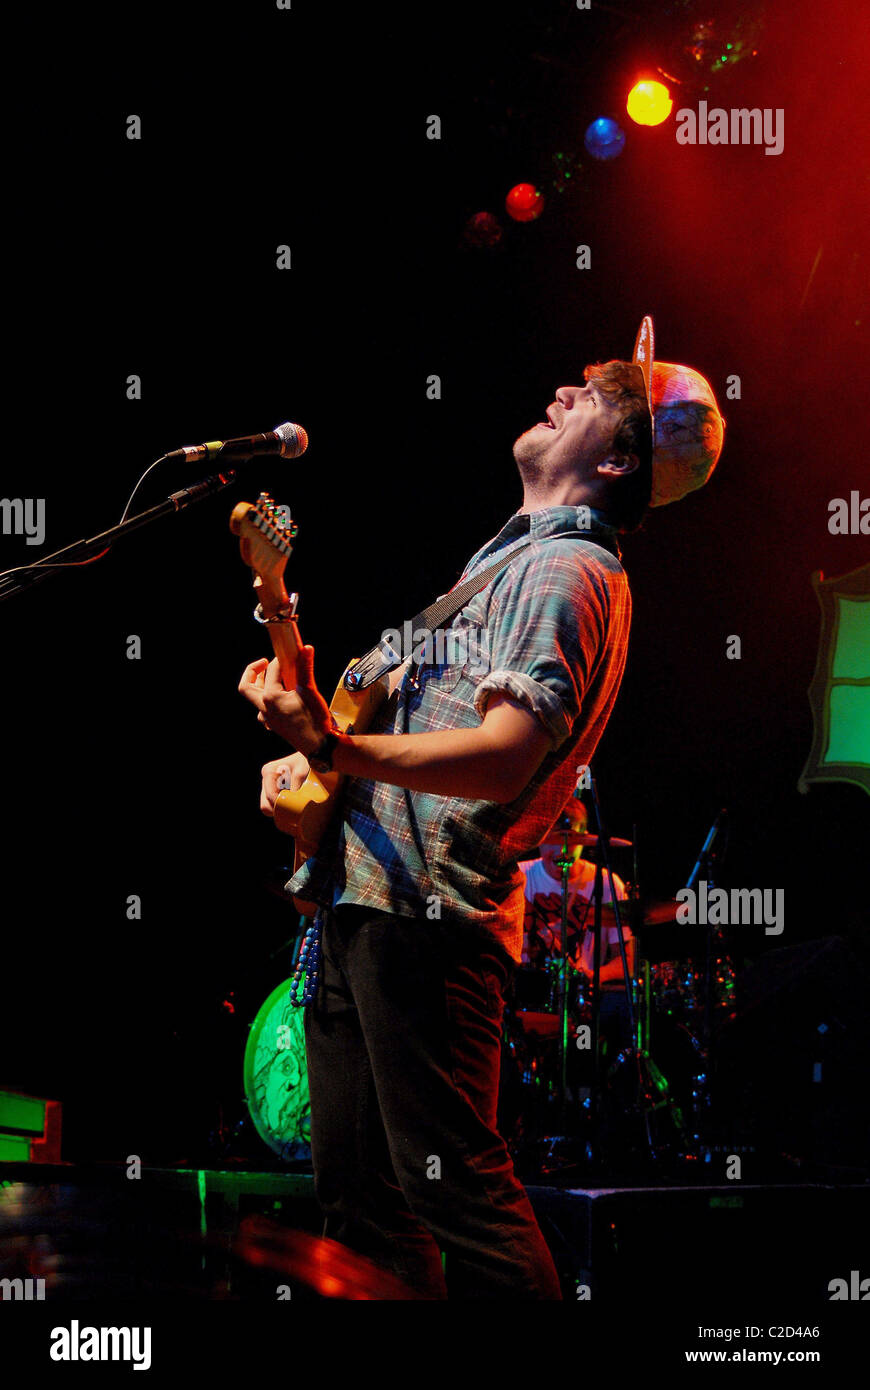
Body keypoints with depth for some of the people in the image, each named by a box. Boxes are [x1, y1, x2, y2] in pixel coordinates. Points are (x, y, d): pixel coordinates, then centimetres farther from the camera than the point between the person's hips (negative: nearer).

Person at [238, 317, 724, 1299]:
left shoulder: (564, 570, -9)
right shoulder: (506, 556, 23)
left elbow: (504, 758, -23)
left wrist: (338, 749, -33)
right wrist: (314, 752, 14)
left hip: (424, 913, -10)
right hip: (360, 896, 10)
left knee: (456, 1183, -13)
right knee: (356, 1192, 12)